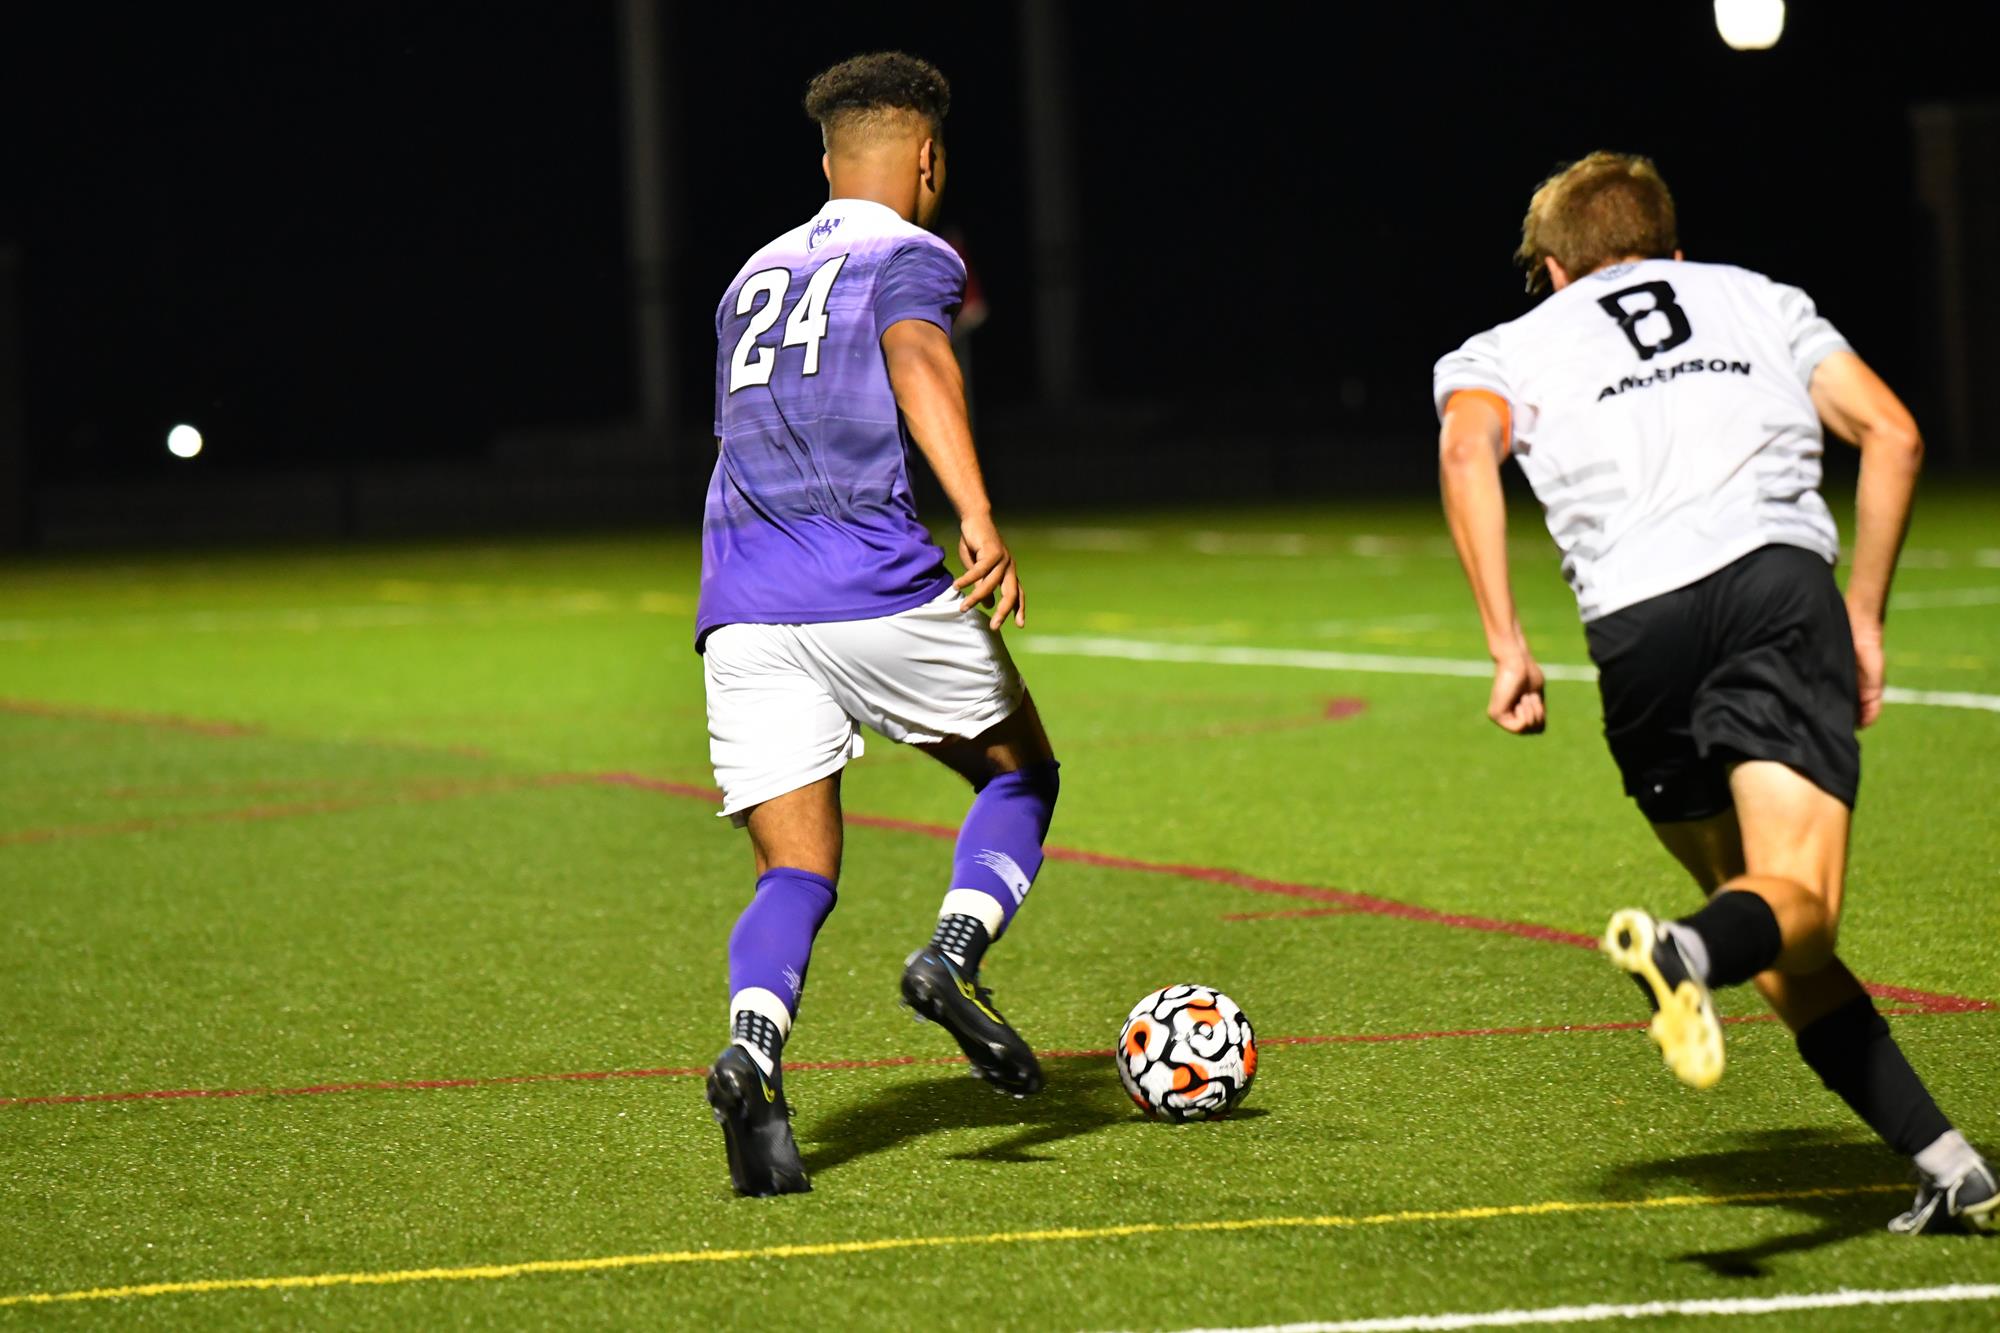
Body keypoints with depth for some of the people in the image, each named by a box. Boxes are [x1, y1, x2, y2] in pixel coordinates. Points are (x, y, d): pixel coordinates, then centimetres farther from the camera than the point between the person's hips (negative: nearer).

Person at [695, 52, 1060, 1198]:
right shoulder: (913, 257, 5)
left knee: (796, 877, 3)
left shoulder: (755, 276, 26)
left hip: (739, 616, 5)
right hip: (878, 585, -5)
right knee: (1022, 776, 17)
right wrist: (978, 516, -29)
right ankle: (955, 953, -9)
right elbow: (915, 360, -16)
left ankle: (752, 1054, -26)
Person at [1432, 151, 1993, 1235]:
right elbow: (1891, 433, 16)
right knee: (1797, 907, -12)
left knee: (1774, 952, 13)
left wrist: (1506, 644, -3)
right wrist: (1865, 615, 22)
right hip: (1780, 581, 0)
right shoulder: (1758, 299, 30)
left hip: (1638, 627, 1)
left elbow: (1467, 447, 1)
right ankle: (1687, 952, -46)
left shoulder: (1515, 345, 25)